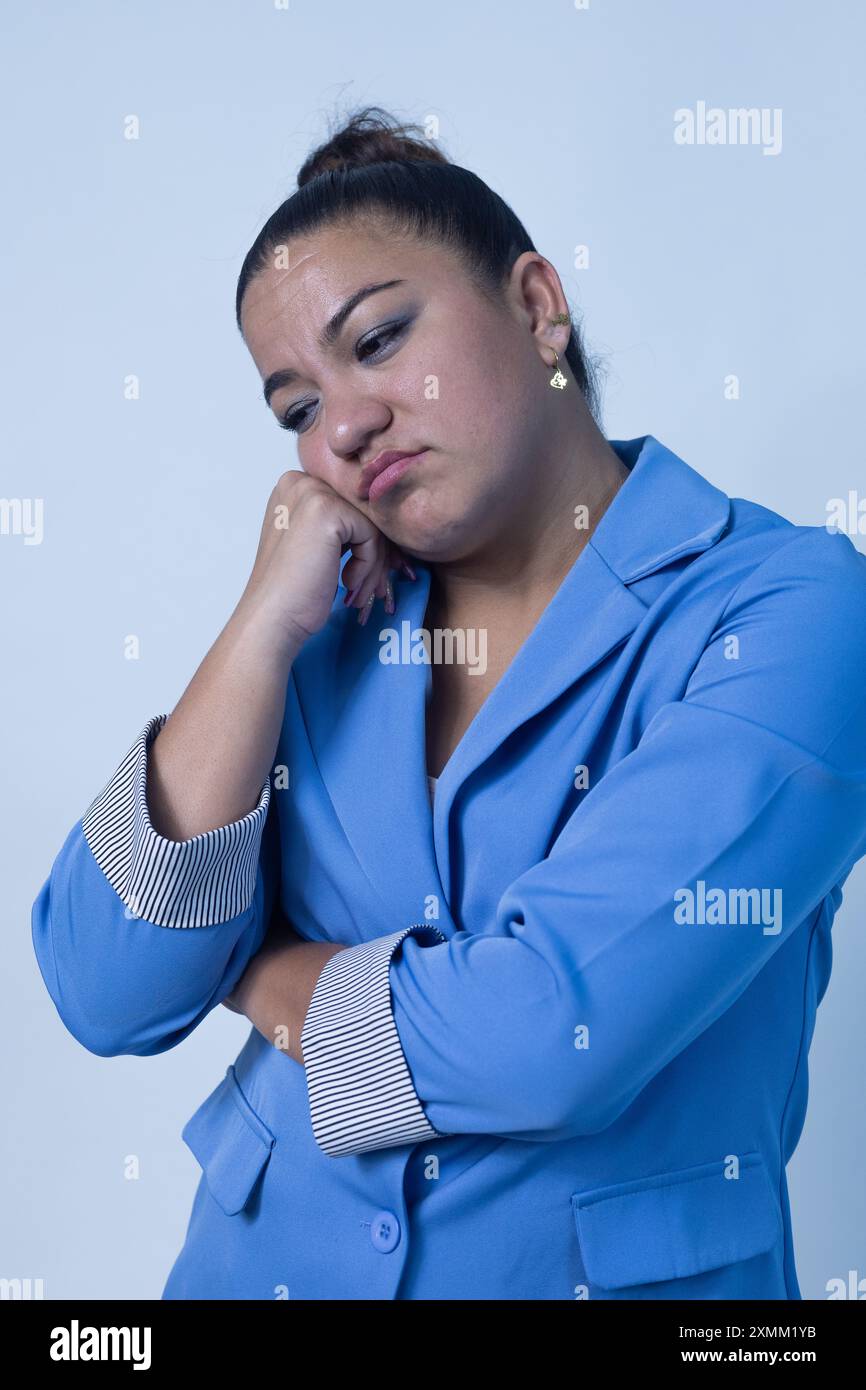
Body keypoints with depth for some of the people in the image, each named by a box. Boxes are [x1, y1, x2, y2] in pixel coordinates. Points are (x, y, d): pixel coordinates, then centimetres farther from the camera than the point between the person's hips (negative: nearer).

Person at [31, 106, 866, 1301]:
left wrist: (269, 979, -10)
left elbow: (555, 1031, -27)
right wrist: (268, 622, -15)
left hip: (618, 1265, -3)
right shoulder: (332, 619, -3)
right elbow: (107, 999, -11)